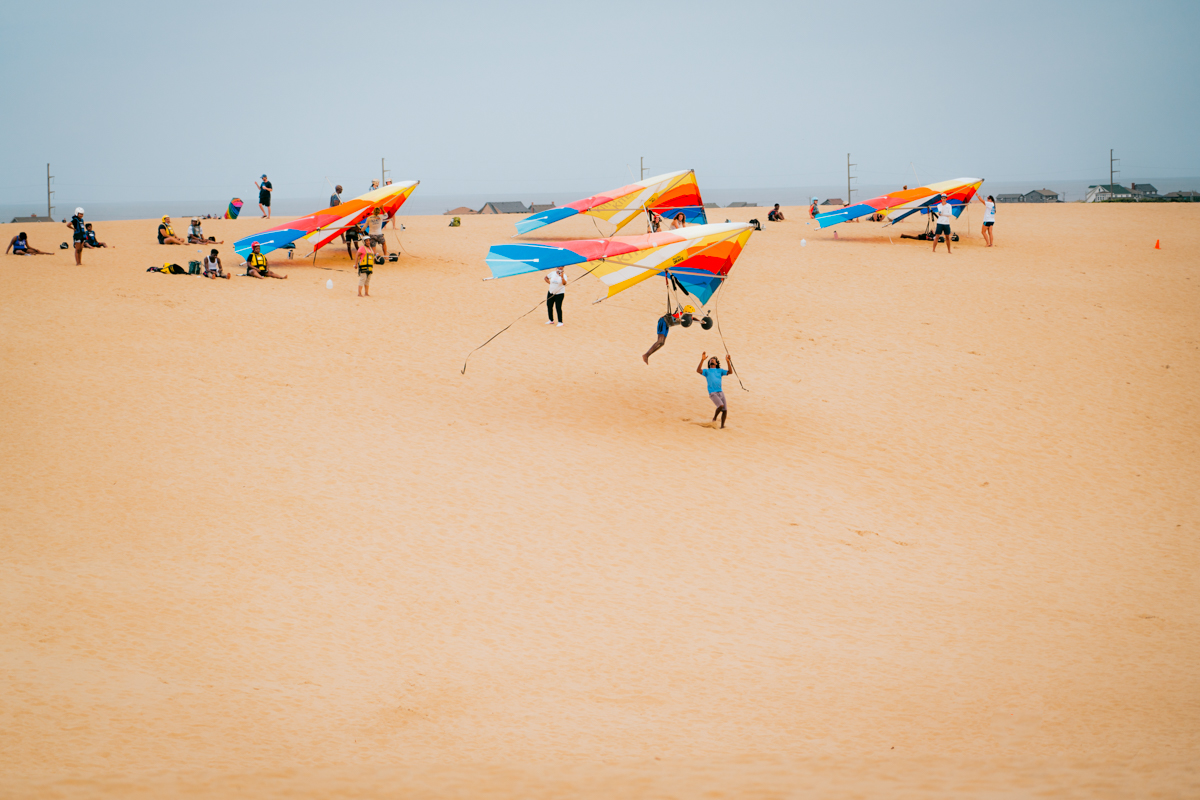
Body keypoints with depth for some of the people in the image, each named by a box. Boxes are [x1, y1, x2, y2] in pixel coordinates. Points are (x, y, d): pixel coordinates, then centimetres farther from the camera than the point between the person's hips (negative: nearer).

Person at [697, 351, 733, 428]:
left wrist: (728, 361, -8)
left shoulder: (719, 371, 19)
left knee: (725, 410, -2)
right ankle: (714, 418, 0)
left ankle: (722, 425, 10)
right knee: (720, 405, -25)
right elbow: (698, 370, -8)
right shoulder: (706, 371, 12)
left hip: (720, 392, 4)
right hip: (713, 393, -4)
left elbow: (729, 372, 5)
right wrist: (702, 360, -17)